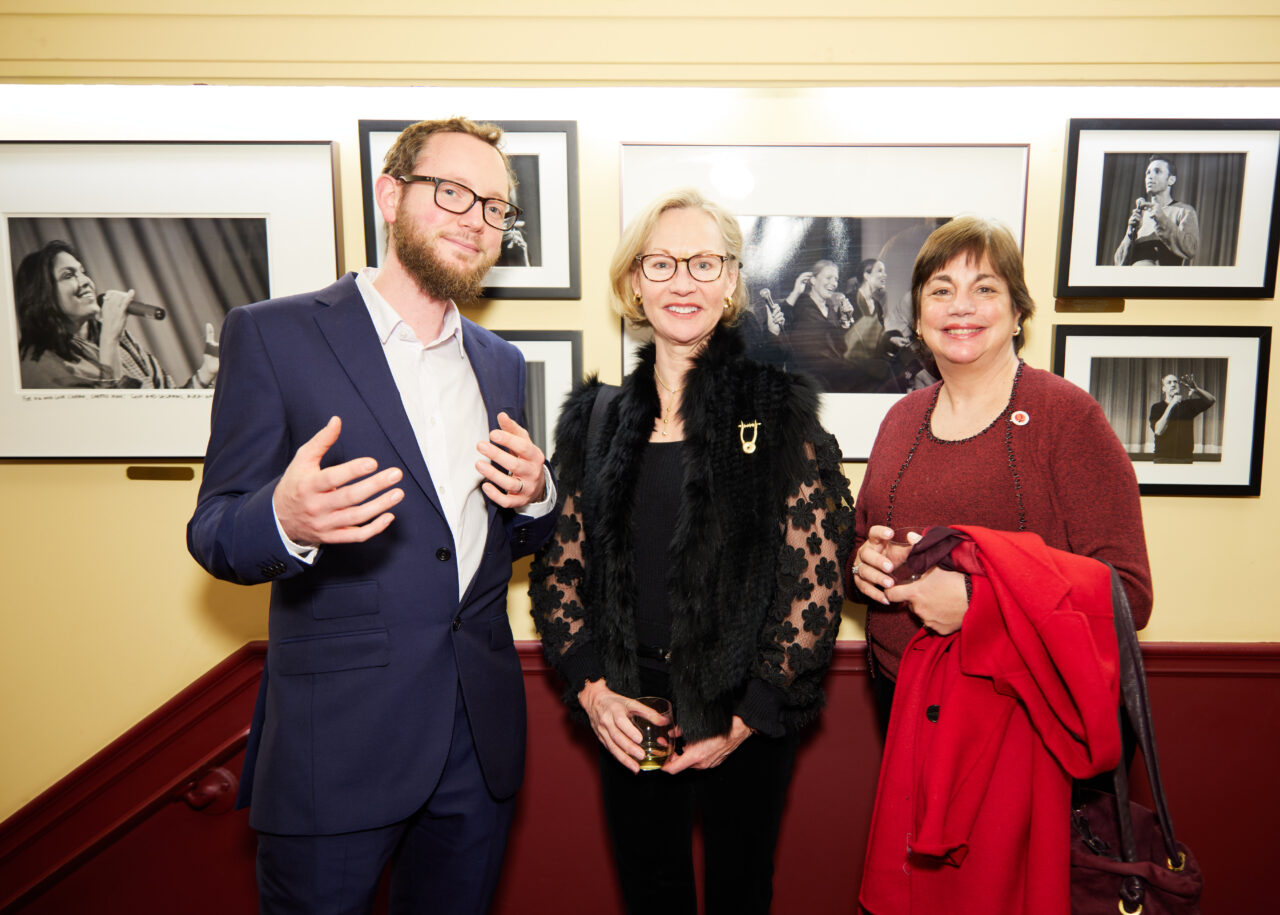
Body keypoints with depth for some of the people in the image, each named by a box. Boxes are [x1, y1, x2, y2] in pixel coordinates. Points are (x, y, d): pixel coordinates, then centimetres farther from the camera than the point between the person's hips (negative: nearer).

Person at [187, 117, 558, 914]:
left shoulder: (501, 363, 10)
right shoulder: (273, 334, -6)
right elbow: (213, 533, -6)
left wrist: (535, 496, -7)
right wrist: (286, 520, -30)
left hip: (482, 737, 5)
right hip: (337, 740, -4)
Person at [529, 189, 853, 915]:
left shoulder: (780, 413, -8)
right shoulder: (598, 419, 2)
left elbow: (816, 581, -10)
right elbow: (558, 563, 5)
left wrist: (748, 716, -11)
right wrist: (589, 686, -6)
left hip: (745, 718, -2)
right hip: (627, 717, 3)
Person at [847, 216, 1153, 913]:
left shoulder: (1066, 416, -9)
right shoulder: (902, 418, 8)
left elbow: (1127, 590, -13)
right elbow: (865, 538, 18)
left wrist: (976, 602, -23)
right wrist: (863, 561, -5)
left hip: (1012, 711, -5)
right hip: (900, 700, 5)